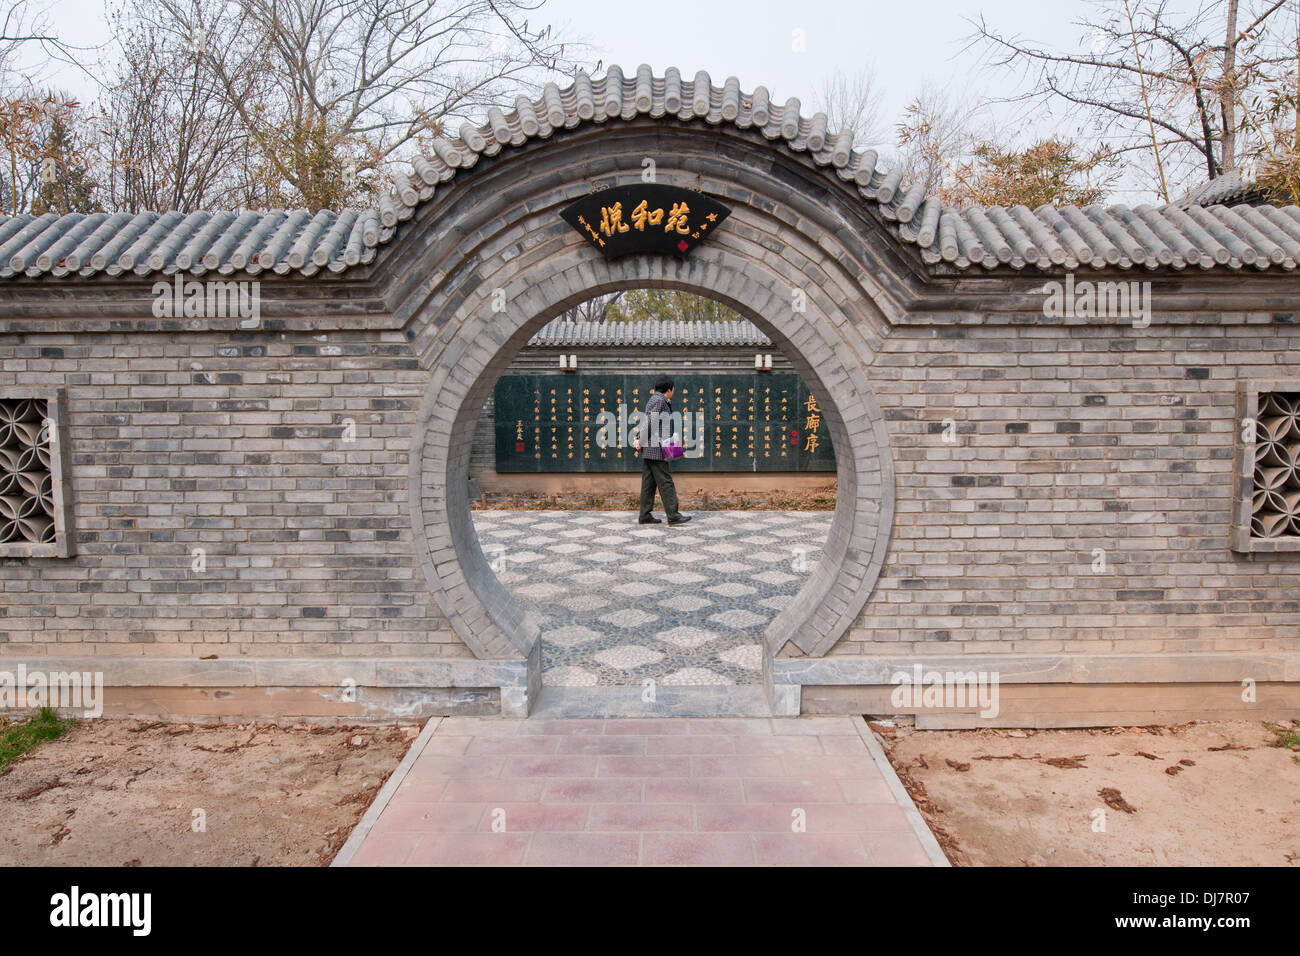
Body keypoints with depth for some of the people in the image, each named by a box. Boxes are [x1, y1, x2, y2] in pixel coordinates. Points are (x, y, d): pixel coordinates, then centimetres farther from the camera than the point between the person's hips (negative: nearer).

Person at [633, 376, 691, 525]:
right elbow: (649, 422, -15)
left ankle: (645, 516, 9)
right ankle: (673, 515, -8)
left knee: (649, 482, 8)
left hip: (648, 450, 10)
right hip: (655, 447, -10)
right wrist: (641, 441, -12)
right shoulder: (658, 400, -10)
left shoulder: (654, 399, 21)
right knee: (665, 482, -9)